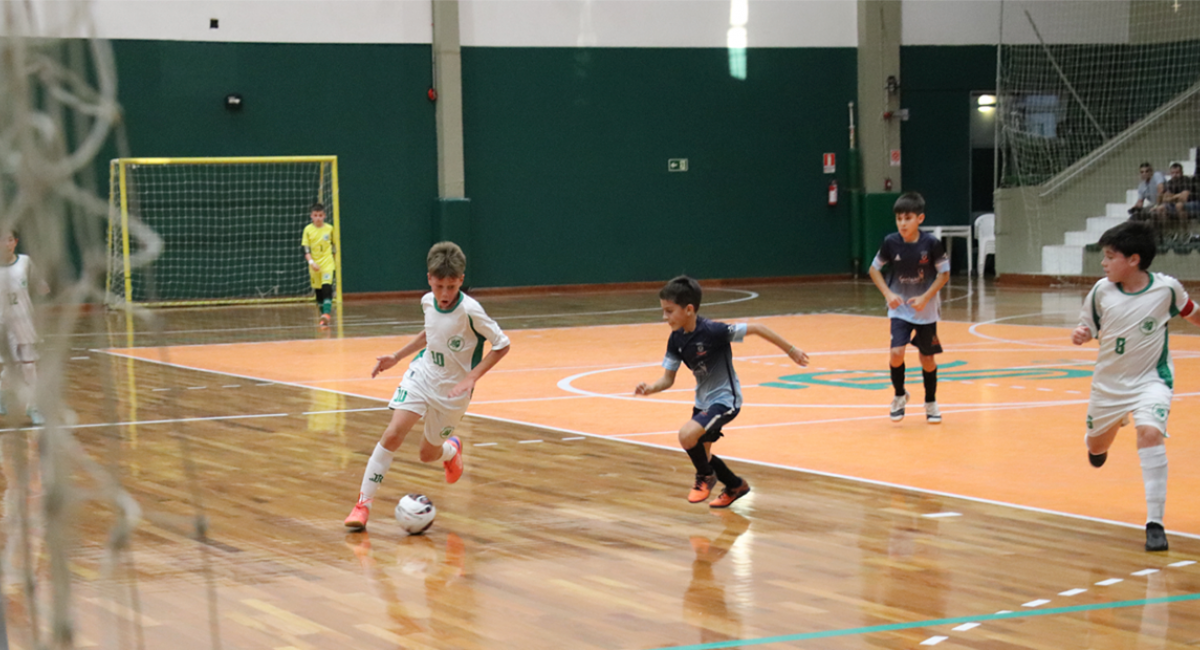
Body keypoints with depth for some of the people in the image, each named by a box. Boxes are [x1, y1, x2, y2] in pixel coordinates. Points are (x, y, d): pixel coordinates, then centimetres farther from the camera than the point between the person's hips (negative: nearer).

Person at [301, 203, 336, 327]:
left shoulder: (329, 229, 0)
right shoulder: (308, 230, -2)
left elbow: (334, 246, 12)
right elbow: (306, 249, -4)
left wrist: (336, 261, 14)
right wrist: (311, 262, -17)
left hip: (327, 262, -2)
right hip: (314, 264, 2)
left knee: (327, 287, -18)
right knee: (318, 291, 9)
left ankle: (327, 314, -26)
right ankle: (324, 314, 21)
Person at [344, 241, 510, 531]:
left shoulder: (470, 311, -22)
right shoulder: (427, 301, -4)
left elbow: (502, 345, -14)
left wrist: (472, 377, -21)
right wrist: (396, 357, 15)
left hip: (453, 390, -3)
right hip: (422, 375, 3)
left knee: (428, 454, 10)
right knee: (393, 434, -17)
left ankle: (451, 449, 49)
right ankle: (363, 503, -8)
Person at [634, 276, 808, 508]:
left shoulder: (712, 331, -27)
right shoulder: (676, 340, -6)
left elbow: (756, 328, -21)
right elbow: (667, 379, -2)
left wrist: (791, 350, -14)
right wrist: (650, 388, -24)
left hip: (725, 399, -8)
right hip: (703, 400, 8)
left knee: (687, 435, -28)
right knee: (700, 455, 17)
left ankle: (706, 476, 1)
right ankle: (736, 486, 43)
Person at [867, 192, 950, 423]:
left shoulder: (931, 243, -17)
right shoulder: (891, 243, -13)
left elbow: (944, 273, -7)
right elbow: (874, 269, 1)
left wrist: (925, 298, -17)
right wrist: (888, 294, -13)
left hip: (926, 310, 0)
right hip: (900, 309, 0)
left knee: (927, 358, 8)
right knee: (896, 353, -17)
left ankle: (931, 403, 30)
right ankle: (900, 395, 10)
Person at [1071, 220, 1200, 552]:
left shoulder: (1166, 288, -15)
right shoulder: (1101, 291, -12)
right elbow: (1088, 328, 0)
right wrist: (1080, 335, -21)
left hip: (1151, 379, -3)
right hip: (1109, 382, 3)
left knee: (1149, 433, -29)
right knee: (1096, 448, 18)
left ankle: (1155, 523, -23)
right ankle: (1107, 431, 60)